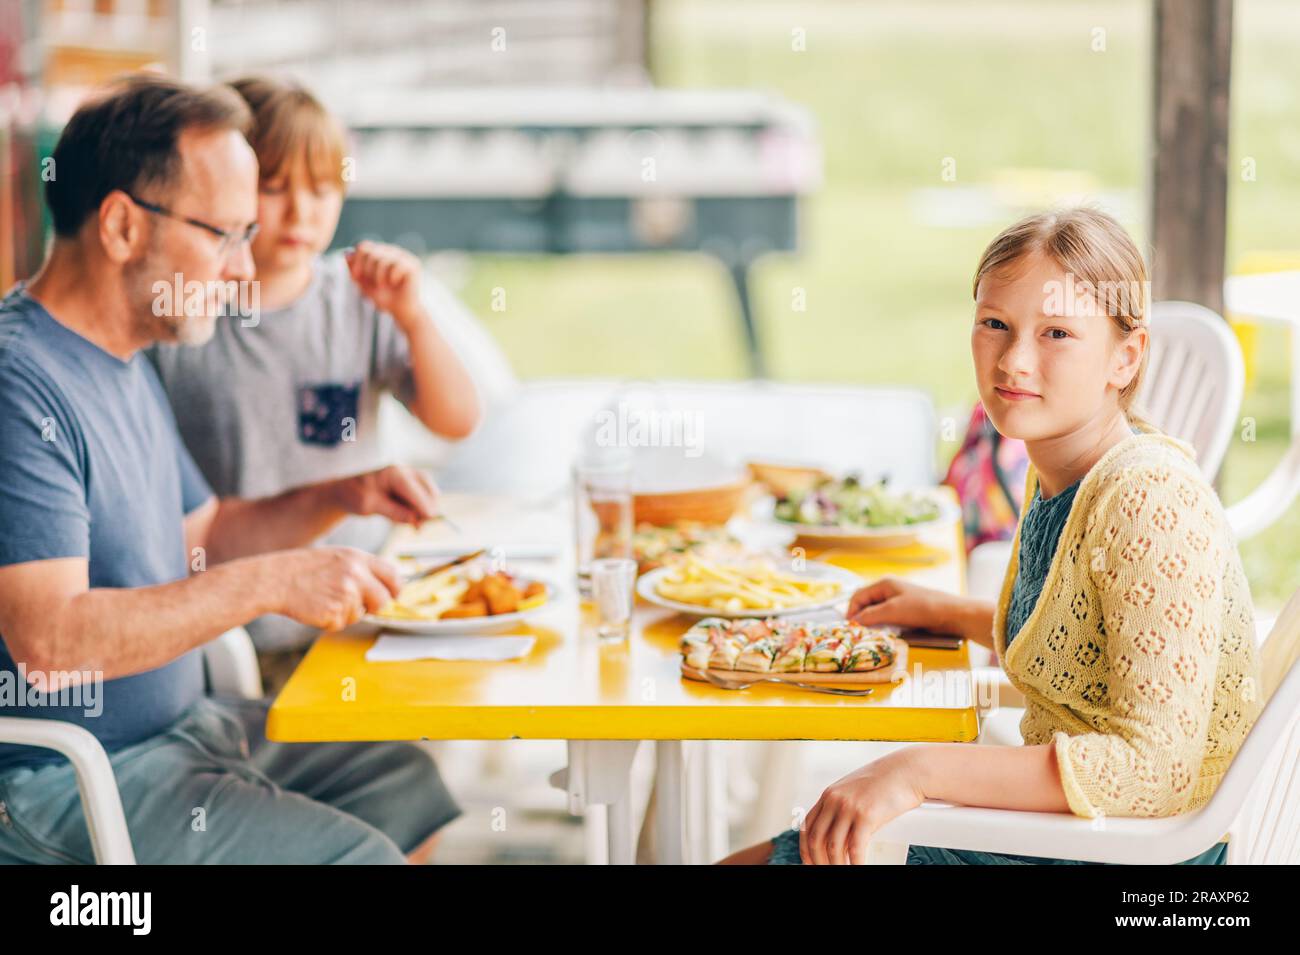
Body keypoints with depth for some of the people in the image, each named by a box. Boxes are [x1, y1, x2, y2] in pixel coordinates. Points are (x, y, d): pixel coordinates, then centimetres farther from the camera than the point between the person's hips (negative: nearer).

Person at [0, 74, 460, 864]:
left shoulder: (127, 363, 10)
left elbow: (198, 534, 23)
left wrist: (338, 498, 7)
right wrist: (270, 583, -27)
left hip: (183, 724, 10)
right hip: (63, 782, -10)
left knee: (408, 784, 16)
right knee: (352, 854, -18)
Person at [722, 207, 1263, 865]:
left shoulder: (1151, 497, -24)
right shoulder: (1053, 478, 2)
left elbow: (1156, 767, -29)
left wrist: (921, 769, -31)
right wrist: (946, 612, 16)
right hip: (1054, 819, 8)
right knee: (748, 857, 15)